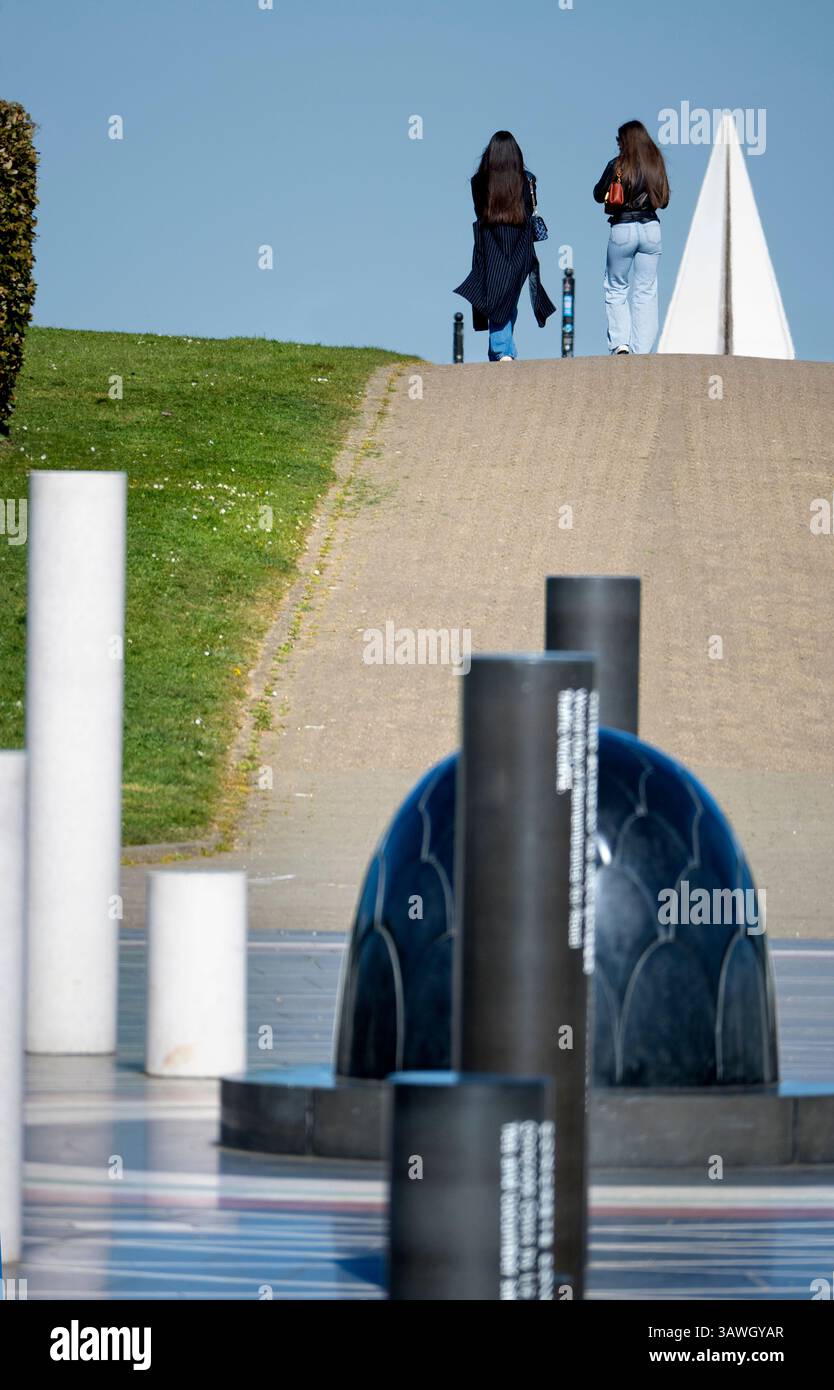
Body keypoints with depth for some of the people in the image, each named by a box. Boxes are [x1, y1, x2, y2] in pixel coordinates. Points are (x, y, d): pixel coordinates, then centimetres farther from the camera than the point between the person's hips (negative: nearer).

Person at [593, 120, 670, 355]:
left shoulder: (618, 165, -9)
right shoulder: (656, 164, 3)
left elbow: (599, 195, 0)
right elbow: (663, 200, 12)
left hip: (622, 229, -3)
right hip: (651, 228, 3)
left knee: (616, 289, 10)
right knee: (646, 292, 7)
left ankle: (620, 343, -4)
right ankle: (642, 349, 2)